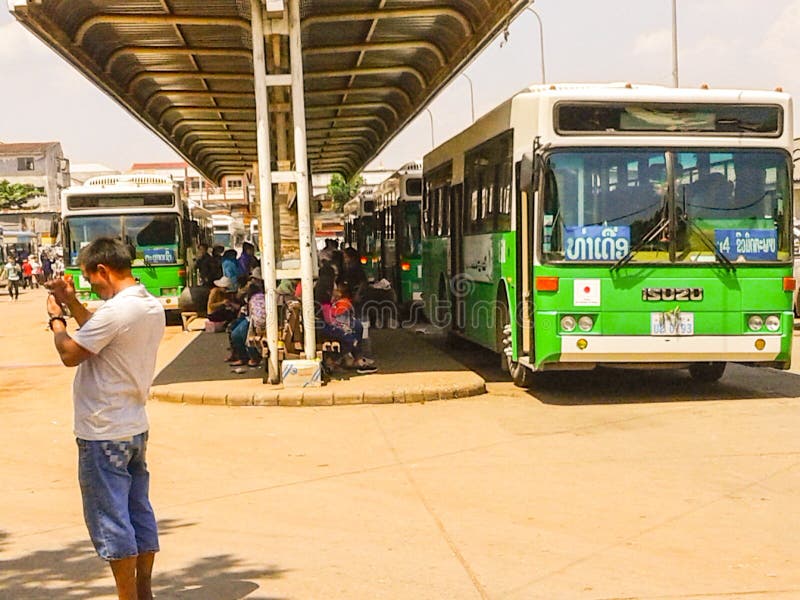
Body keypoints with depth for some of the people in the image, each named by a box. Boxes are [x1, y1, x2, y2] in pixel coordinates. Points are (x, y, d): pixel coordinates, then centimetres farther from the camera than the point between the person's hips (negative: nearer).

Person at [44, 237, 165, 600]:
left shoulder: (116, 309, -22)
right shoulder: (152, 307, 7)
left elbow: (69, 353, -16)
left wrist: (55, 316, 0)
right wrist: (72, 303, 16)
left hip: (103, 434, -9)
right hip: (136, 428, 9)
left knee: (110, 521, 1)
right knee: (140, 514, 15)